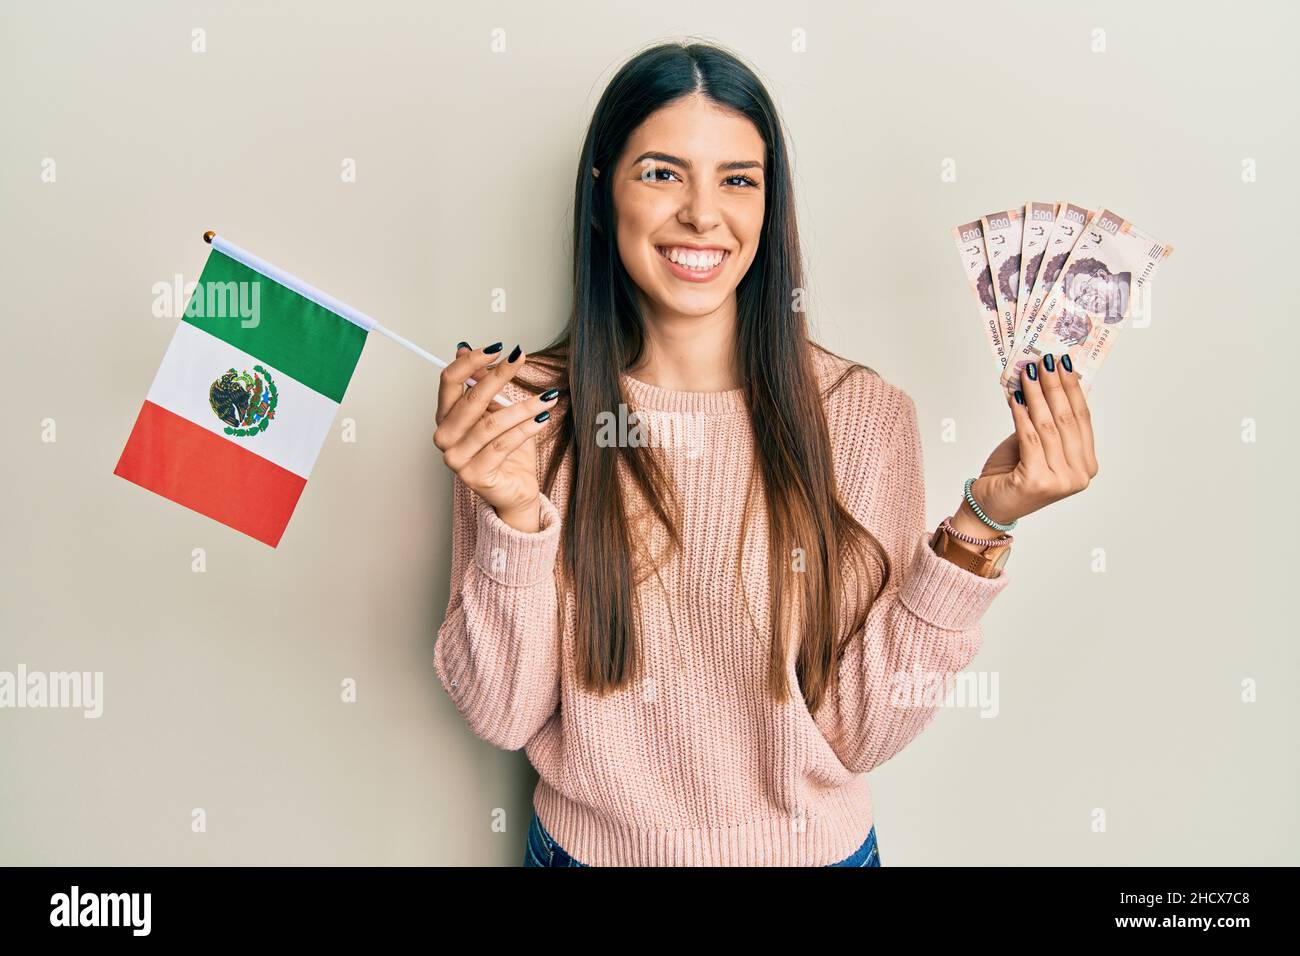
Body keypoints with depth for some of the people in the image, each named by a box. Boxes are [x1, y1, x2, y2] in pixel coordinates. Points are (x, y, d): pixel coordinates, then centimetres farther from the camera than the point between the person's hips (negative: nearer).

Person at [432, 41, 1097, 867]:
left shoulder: (864, 416, -15)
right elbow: (503, 716, -14)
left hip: (811, 846, 0)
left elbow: (859, 733, -14)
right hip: (589, 845, 1)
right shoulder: (520, 415, -14)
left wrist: (979, 527, -25)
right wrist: (514, 517, -29)